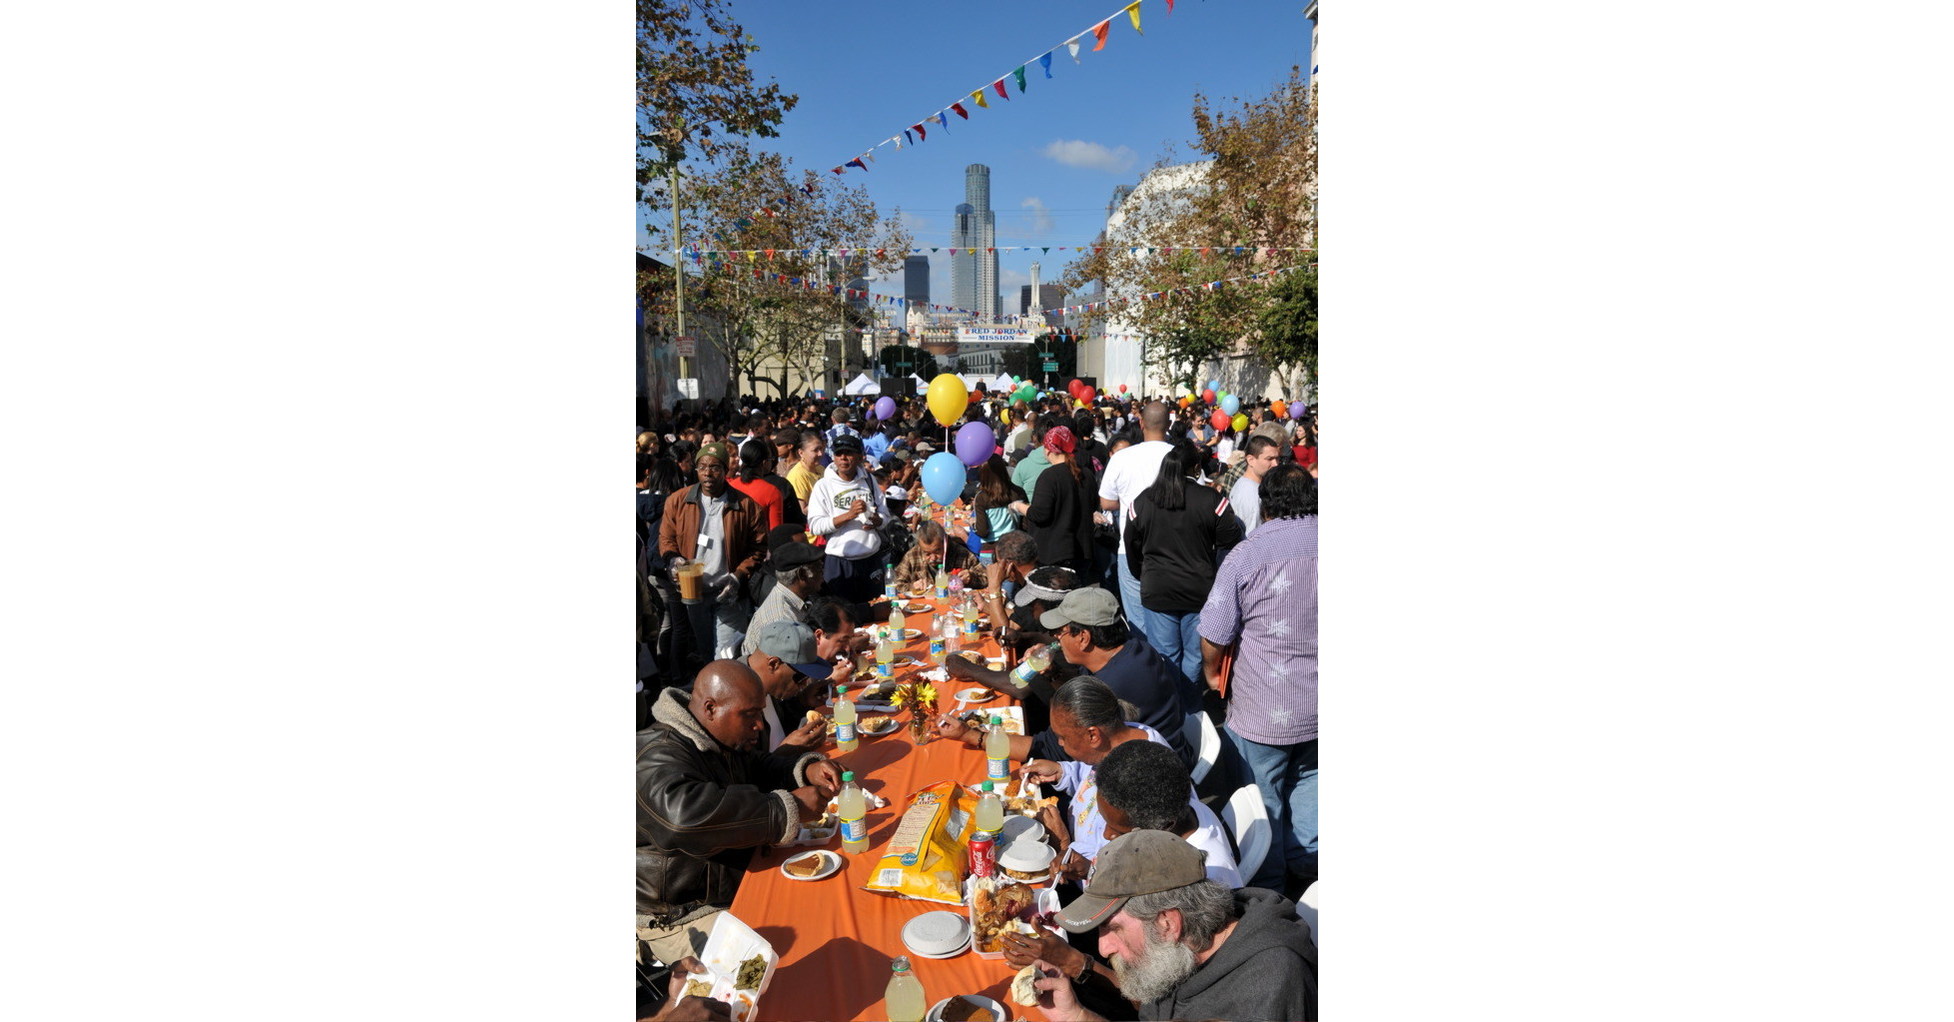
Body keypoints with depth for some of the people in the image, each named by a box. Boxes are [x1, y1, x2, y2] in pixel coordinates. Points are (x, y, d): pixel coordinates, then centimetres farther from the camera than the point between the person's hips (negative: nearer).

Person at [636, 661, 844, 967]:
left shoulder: (723, 742, 6)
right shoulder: (659, 759, -25)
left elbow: (759, 768, 22)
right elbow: (686, 815, -44)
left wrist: (806, 770, -2)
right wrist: (789, 808, -38)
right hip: (678, 920, -10)